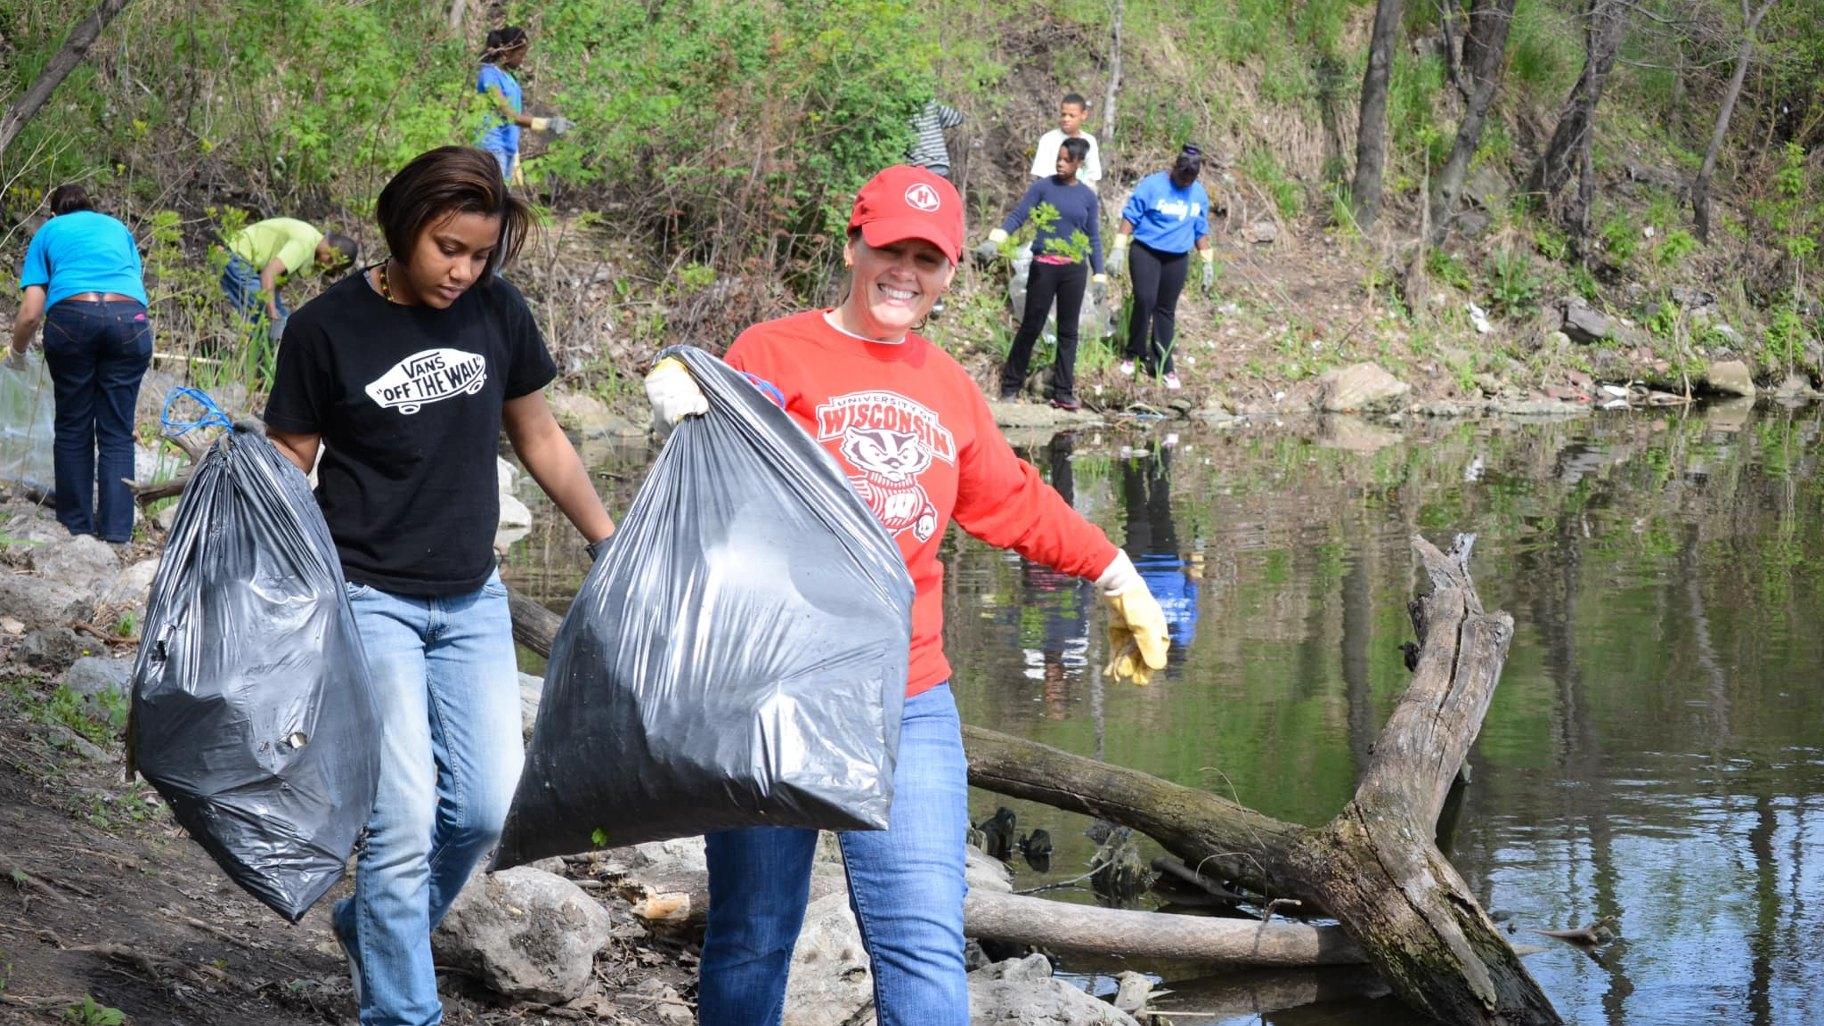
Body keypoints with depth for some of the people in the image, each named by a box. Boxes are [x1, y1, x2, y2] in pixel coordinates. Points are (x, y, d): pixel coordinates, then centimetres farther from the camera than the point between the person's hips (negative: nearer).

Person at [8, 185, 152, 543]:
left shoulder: (48, 232, 23)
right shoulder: (118, 228, 30)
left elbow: (30, 314, 14)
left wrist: (16, 354, 31)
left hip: (72, 315, -1)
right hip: (129, 316, 1)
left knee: (73, 428, 12)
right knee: (117, 432, 8)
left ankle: (75, 521, 17)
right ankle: (116, 526, 4)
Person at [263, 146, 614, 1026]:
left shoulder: (495, 311, 1)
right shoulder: (328, 328, -10)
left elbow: (539, 439, 14)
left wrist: (611, 546, 18)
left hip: (472, 598, 5)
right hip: (371, 598, -5)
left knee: (488, 805, 2)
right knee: (404, 820, -11)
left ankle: (372, 926, 28)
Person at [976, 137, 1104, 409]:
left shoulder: (1087, 196, 7)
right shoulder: (1042, 187, 1)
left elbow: (1093, 237, 12)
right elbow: (1017, 217, -5)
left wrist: (1100, 274, 8)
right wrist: (995, 241, -21)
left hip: (1074, 269, 2)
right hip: (1043, 266, -2)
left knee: (1068, 331, 4)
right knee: (1031, 326, -1)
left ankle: (1063, 393, 8)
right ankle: (1010, 386, 8)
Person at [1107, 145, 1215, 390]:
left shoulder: (1199, 194, 6)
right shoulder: (1152, 185, -9)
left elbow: (1200, 231, 15)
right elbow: (1130, 216, -7)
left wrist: (1208, 263, 15)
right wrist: (1119, 249, -14)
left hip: (1177, 259, 4)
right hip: (1146, 252, -4)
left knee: (1166, 310, 6)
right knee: (1145, 301, -18)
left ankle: (1162, 366, 11)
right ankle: (1134, 355, -3)